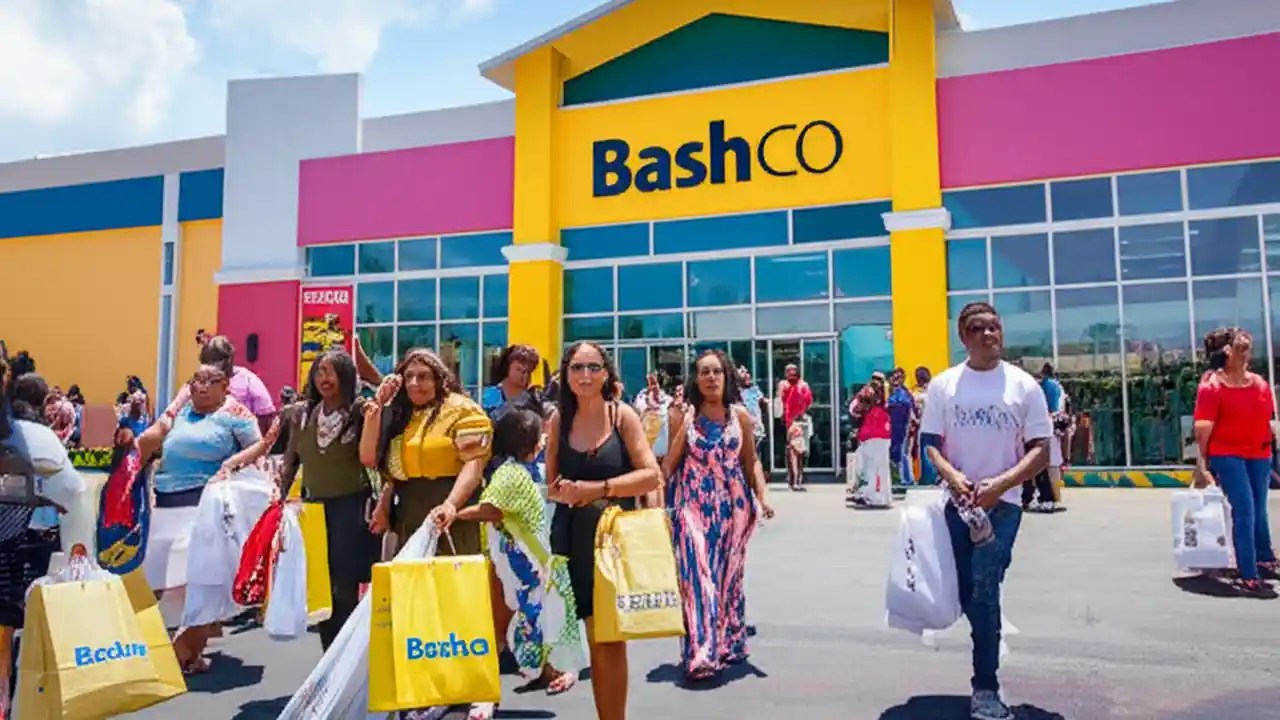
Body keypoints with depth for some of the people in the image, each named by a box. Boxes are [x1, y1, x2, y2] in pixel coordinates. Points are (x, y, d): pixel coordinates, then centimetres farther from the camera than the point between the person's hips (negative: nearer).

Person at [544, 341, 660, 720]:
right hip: (572, 535, 3)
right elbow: (551, 484, 9)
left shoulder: (622, 415, -3)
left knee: (611, 638, 1)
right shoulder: (559, 419, 5)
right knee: (595, 637, 9)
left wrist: (599, 488, -16)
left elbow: (651, 475, -10)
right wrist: (563, 491, -13)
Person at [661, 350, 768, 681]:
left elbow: (750, 461, 6)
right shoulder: (683, 416, -1)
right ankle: (701, 653, -6)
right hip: (694, 505, -2)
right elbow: (671, 463, 4)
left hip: (732, 505, 2)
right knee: (697, 575, -8)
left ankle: (728, 644, 26)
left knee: (729, 574, 11)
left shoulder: (740, 415, 4)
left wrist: (762, 498, -2)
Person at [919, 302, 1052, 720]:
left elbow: (1041, 450, -3)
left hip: (1002, 503, -2)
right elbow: (929, 442, 3)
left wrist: (1000, 484, -18)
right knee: (968, 594, 10)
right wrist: (952, 475, -17)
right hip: (958, 501, 2)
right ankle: (988, 663, 36)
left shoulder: (1023, 385, -2)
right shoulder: (943, 384, 2)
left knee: (984, 589, -13)